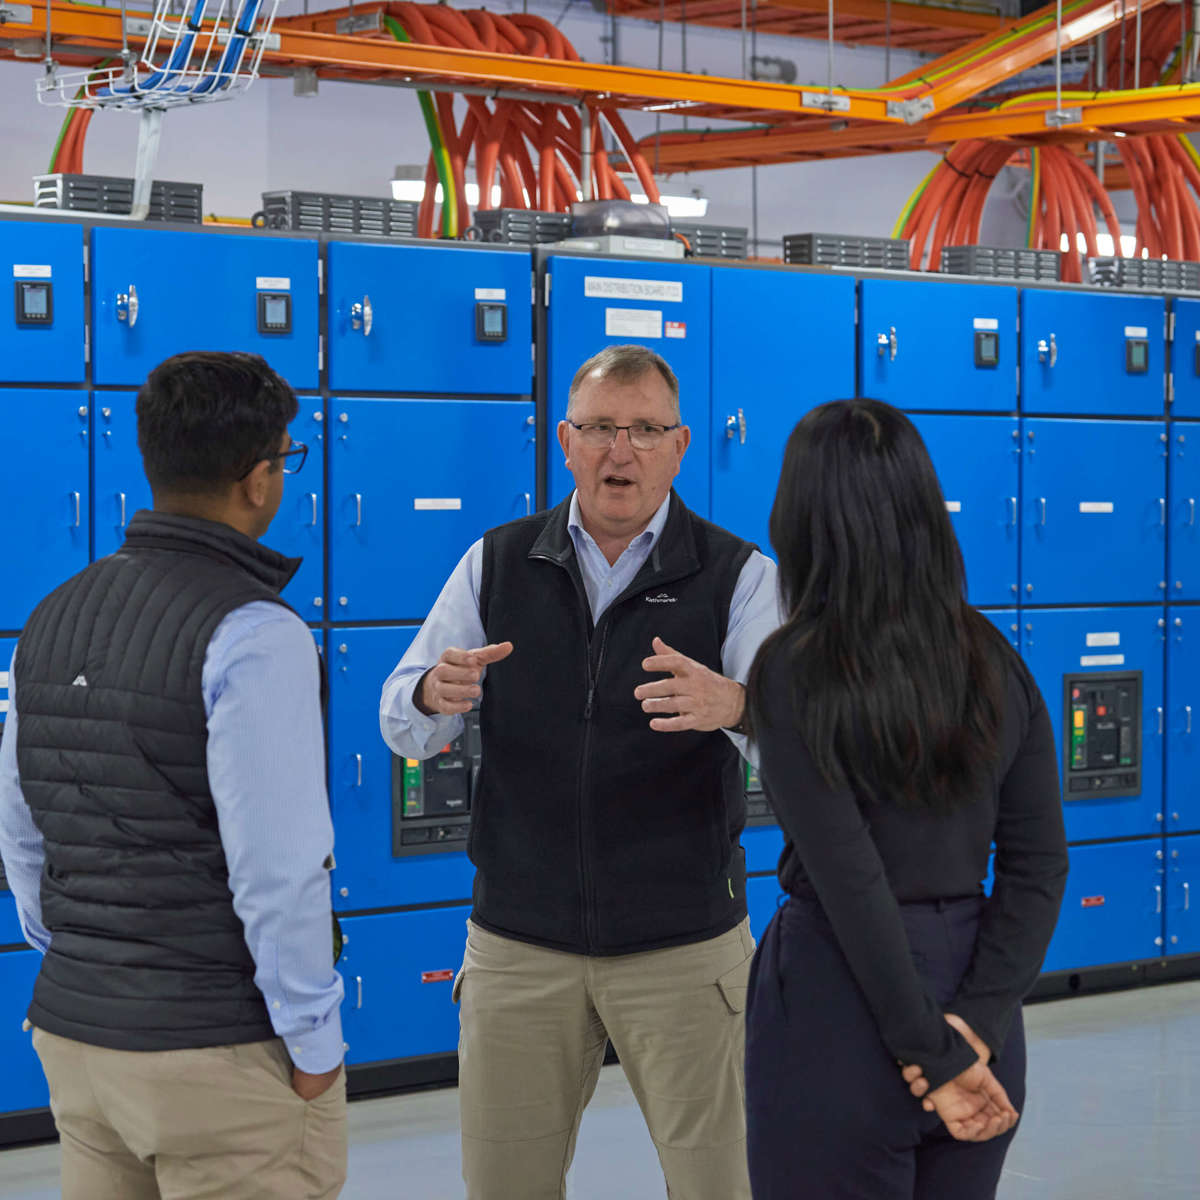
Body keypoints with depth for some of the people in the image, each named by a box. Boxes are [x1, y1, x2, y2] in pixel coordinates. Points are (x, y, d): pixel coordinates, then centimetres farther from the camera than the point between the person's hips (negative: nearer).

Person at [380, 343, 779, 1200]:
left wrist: (734, 705, -40)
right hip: (518, 943, 2)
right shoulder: (496, 566, 6)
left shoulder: (738, 576, -1)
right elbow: (404, 730, 1)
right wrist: (433, 695, -24)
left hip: (684, 944, -2)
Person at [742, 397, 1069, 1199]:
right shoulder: (995, 662, 3)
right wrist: (975, 1023, -7)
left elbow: (850, 881, -17)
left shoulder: (793, 673, -13)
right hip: (968, 978, 5)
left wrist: (934, 1056, -14)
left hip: (840, 1011, -5)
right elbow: (1040, 867, -2)